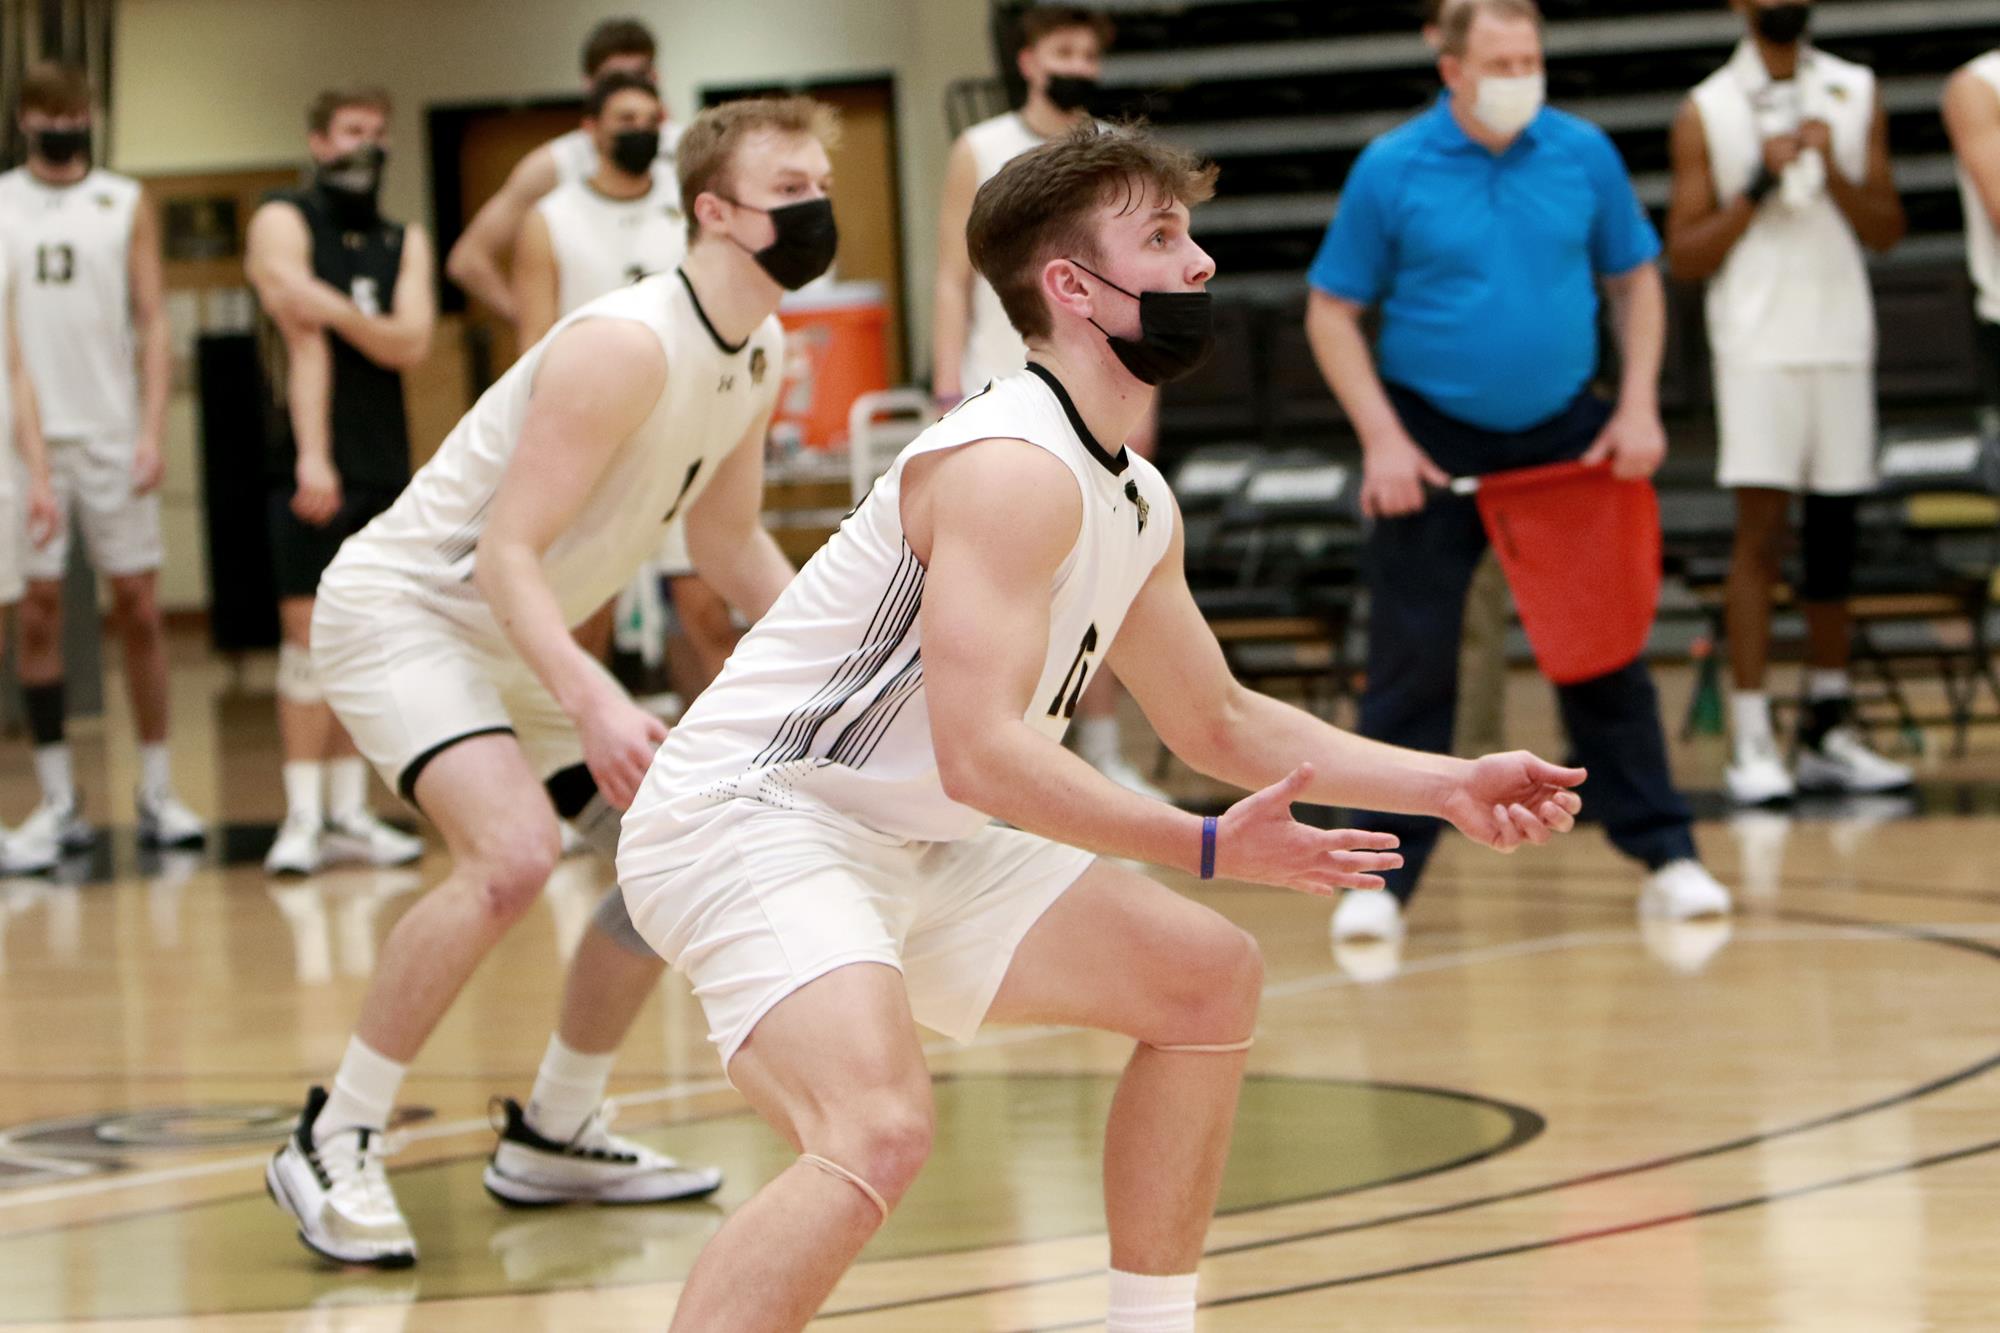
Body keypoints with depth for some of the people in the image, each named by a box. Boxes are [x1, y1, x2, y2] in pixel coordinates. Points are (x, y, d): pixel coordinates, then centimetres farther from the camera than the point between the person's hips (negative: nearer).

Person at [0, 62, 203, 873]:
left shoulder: (126, 205, 7)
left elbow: (152, 323, 5)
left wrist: (152, 428, -6)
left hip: (112, 434, 1)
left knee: (138, 607, 1)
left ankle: (158, 795, 9)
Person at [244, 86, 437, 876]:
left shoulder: (404, 242, 13)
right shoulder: (285, 224, -1)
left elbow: (411, 344, -3)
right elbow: (303, 339, -13)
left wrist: (338, 308, -20)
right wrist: (312, 457, -21)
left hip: (385, 464, 5)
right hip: (311, 463, -5)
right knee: (307, 630, -8)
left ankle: (349, 813, 11)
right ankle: (304, 818, -7)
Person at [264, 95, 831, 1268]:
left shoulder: (762, 355, 3)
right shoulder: (628, 346, -26)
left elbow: (730, 540, 18)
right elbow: (508, 553, -29)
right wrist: (593, 702, -42)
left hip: (517, 640, 10)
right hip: (402, 608, -10)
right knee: (512, 849, -30)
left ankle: (556, 1136, 25)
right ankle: (335, 1147, -19)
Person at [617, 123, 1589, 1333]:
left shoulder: (1139, 504, 10)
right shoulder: (1014, 468, -22)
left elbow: (1221, 722, 23)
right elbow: (982, 754, -30)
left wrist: (1452, 787, 14)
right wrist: (1210, 850, -31)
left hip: (914, 845, 11)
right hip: (751, 824, -11)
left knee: (1210, 976, 16)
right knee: (880, 1128, -33)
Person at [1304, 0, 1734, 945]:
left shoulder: (1585, 155, -1)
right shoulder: (1390, 171, -8)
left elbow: (1635, 277, 10)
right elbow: (1332, 312, -3)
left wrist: (1638, 406, -1)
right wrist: (1382, 440, -11)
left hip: (1565, 437, 2)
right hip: (1433, 447, -2)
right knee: (1410, 665, -3)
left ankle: (1664, 854, 12)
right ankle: (1383, 875, 3)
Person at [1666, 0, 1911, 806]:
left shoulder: (1856, 96, 10)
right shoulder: (1705, 113, 2)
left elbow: (1886, 231, 7)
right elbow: (1684, 257, 0)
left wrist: (1834, 170, -11)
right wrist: (1757, 186, -12)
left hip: (1843, 342, 4)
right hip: (1756, 345, -3)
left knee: (1833, 535, 7)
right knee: (1760, 531, -10)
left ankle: (1829, 735, 14)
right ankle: (1751, 742, -12)